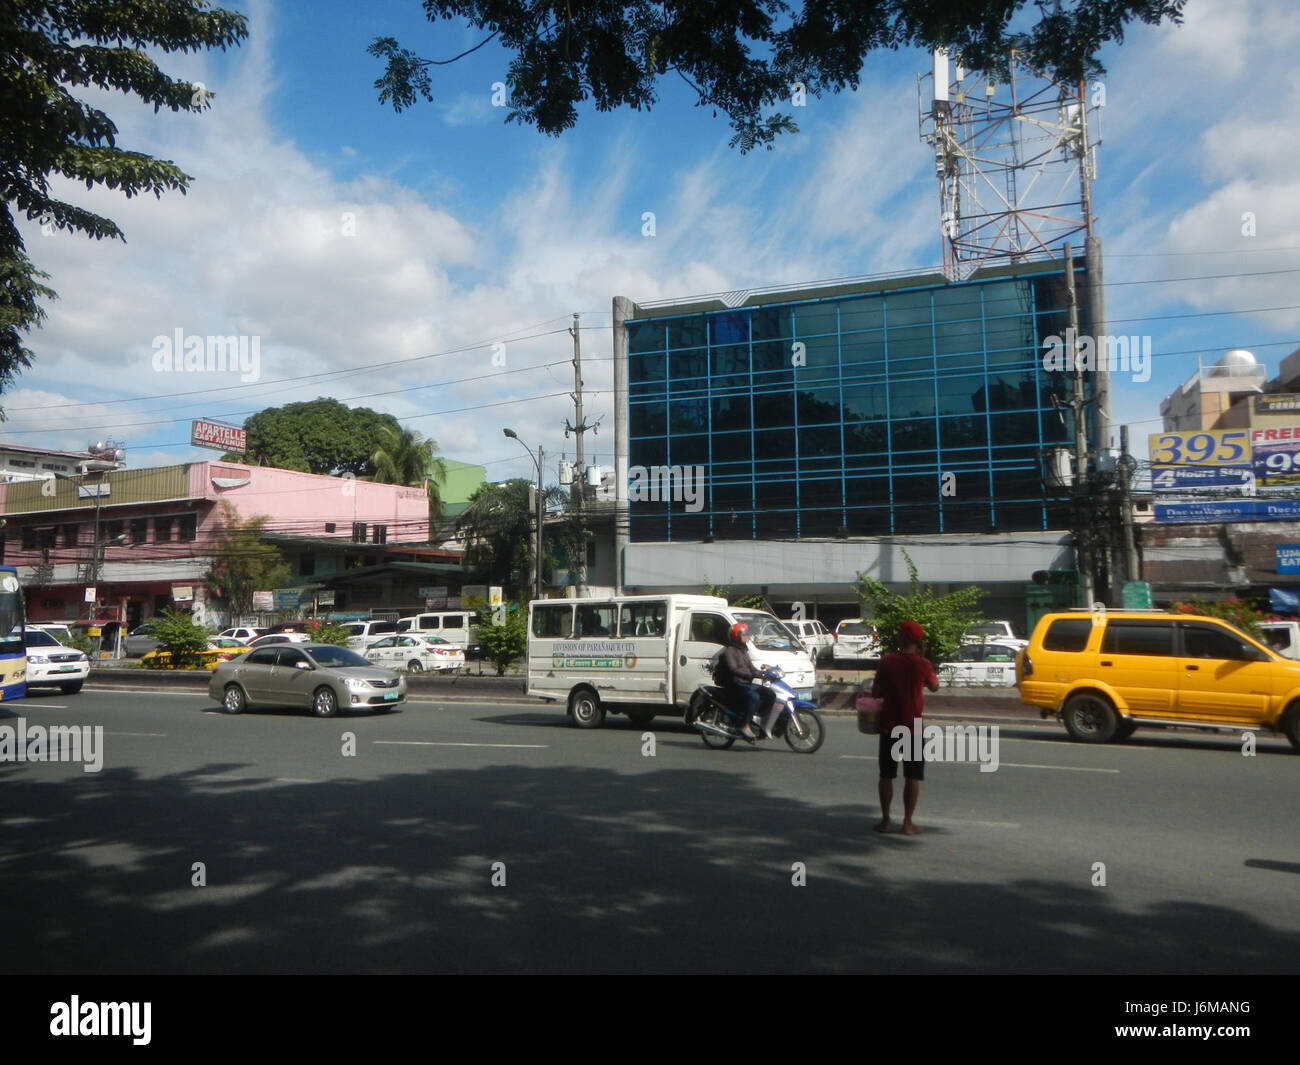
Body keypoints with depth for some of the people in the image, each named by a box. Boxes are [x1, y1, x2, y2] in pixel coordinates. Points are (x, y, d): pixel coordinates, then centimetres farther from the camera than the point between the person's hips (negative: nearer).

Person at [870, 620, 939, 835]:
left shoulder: (887, 662, -5)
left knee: (886, 775, 11)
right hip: (912, 726, -1)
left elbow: (875, 691, 1)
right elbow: (934, 687, 10)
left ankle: (885, 820, 15)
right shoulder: (922, 665, -8)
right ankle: (908, 822, 8)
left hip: (889, 726, 1)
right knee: (912, 777, 7)